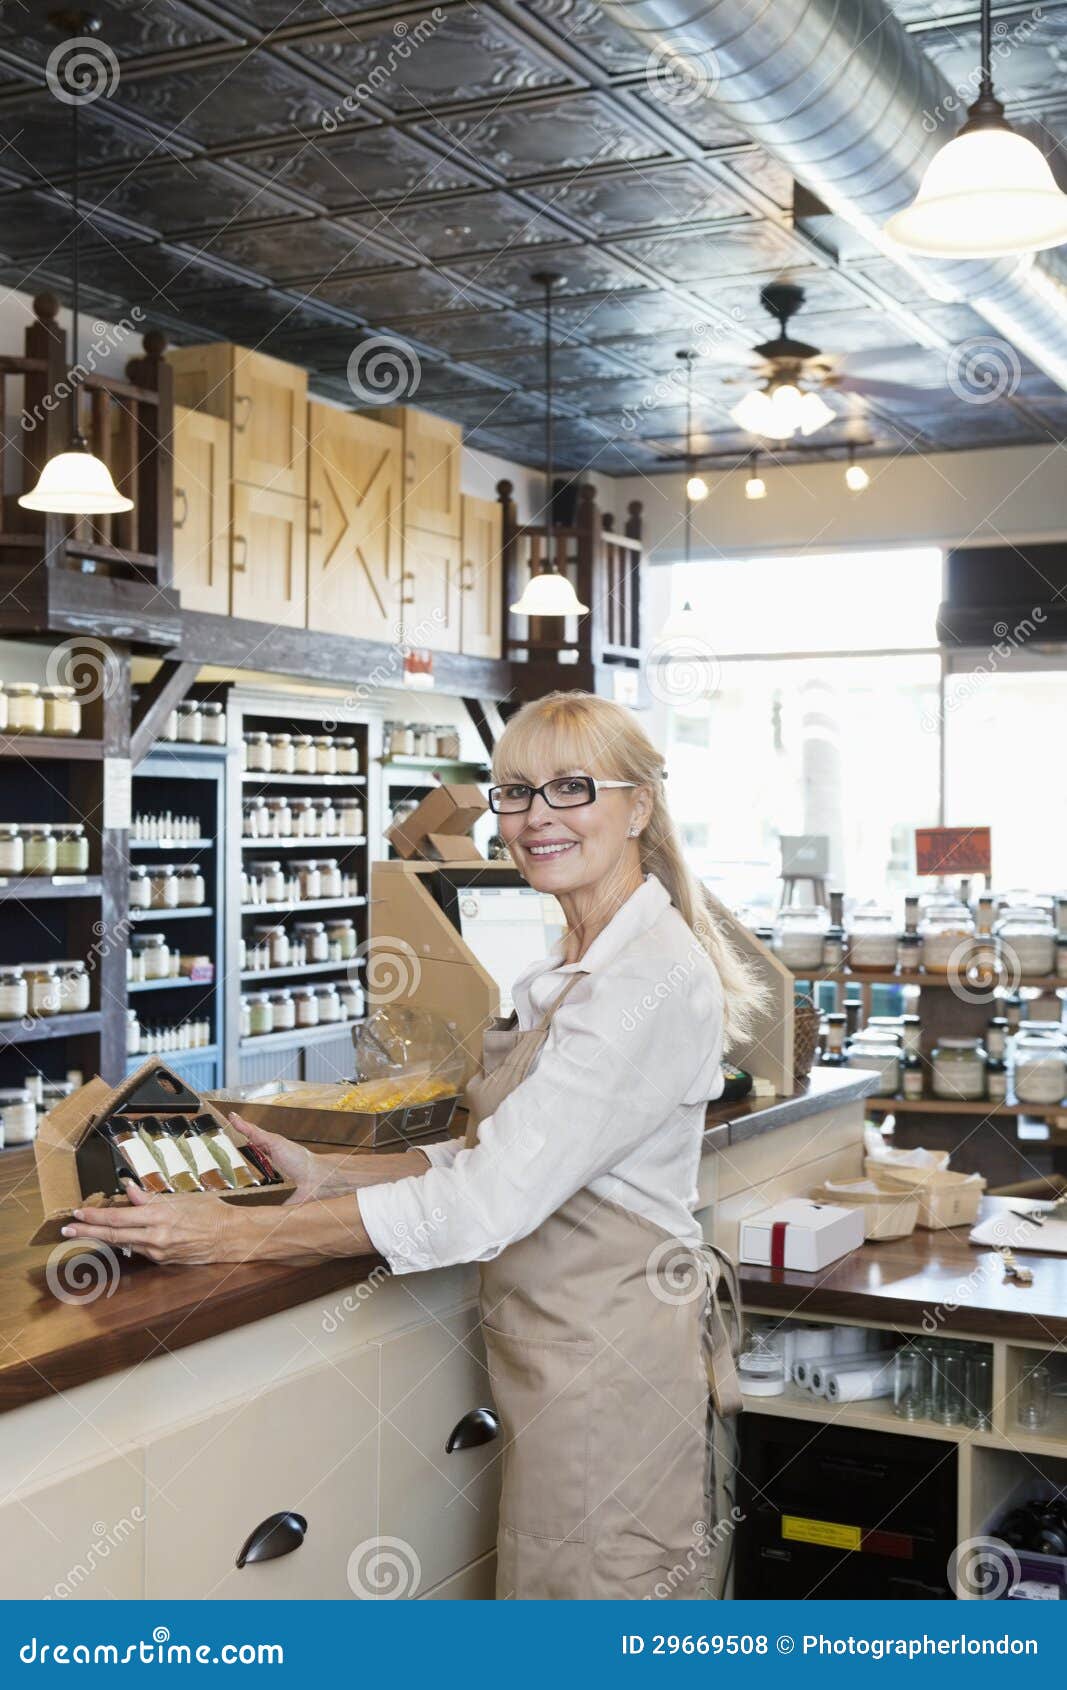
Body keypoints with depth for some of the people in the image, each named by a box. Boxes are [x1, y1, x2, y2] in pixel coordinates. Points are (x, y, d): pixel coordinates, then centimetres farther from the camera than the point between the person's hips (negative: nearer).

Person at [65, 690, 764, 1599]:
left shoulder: (651, 978, -20)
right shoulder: (572, 970, 13)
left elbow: (488, 1200, -25)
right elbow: (496, 1154, 13)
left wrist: (239, 1235, -22)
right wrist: (325, 1174, 3)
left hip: (603, 1348, -9)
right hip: (560, 1340, 9)